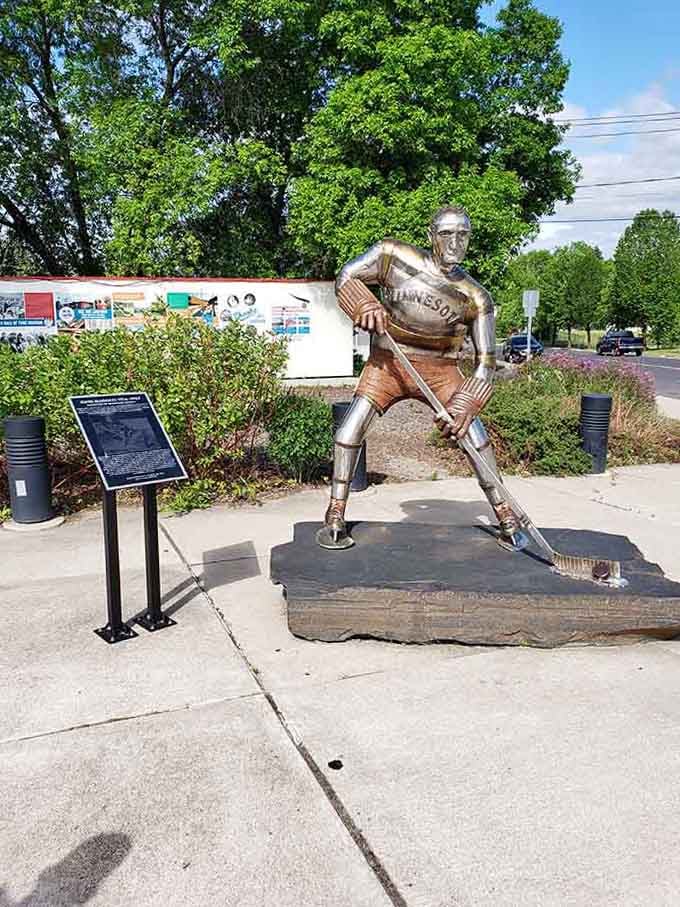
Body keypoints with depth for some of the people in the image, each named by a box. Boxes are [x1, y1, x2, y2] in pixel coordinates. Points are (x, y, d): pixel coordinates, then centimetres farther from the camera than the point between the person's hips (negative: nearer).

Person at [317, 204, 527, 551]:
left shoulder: (475, 298, -8)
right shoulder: (393, 255, -9)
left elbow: (485, 362, -6)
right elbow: (345, 279, 2)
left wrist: (463, 405, -21)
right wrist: (365, 305, -20)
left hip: (439, 370, 0)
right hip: (387, 362, 0)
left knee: (472, 430, -13)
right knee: (353, 423, -15)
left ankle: (505, 516, 3)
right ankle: (335, 517, -4)